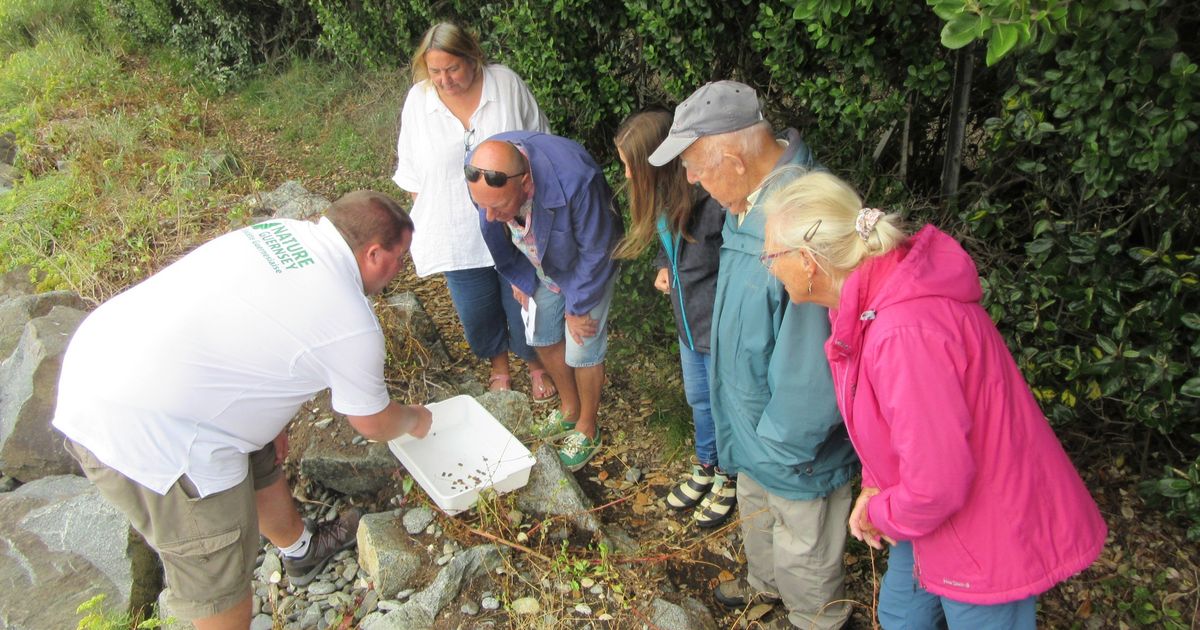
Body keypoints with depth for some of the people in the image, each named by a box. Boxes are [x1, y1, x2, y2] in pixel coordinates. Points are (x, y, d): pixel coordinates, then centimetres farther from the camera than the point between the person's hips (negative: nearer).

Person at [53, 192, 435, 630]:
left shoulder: (281, 232, 4)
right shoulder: (352, 326, -16)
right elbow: (373, 425, 3)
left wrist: (269, 416, 26)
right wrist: (416, 421, 25)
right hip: (142, 433, -9)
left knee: (260, 465, 28)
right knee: (219, 574, 10)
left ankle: (302, 551, 53)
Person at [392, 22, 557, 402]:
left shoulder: (507, 84, -10)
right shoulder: (418, 100, -6)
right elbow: (411, 173, 4)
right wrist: (422, 228, 6)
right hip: (457, 236, 2)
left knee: (523, 304, 13)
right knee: (476, 312, 14)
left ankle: (535, 363, 41)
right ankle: (499, 367, 42)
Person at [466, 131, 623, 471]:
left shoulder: (573, 178, -44)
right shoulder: (479, 172, -28)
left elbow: (595, 252, -27)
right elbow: (495, 234, -5)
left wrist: (578, 306, -15)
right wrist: (519, 278, 1)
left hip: (586, 265, -5)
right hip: (539, 262, 5)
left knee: (582, 350, 3)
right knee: (544, 336, 16)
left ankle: (587, 428, 28)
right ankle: (569, 409, 42)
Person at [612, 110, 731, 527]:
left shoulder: (713, 200, -32)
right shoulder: (663, 194, -5)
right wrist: (665, 266, 1)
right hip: (688, 320, 8)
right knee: (698, 399, 25)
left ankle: (728, 478, 39)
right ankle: (705, 468, 49)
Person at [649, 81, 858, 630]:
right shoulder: (750, 201, -7)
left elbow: (812, 373, -33)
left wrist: (781, 447, -21)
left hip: (796, 439, -9)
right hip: (753, 419, 9)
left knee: (803, 548, 20)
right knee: (756, 509, 34)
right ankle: (766, 582, 62)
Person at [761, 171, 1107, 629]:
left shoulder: (906, 333, -37)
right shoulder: (872, 295, -6)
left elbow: (937, 483, -33)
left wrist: (883, 516, -13)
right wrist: (875, 488, -1)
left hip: (989, 535, -9)